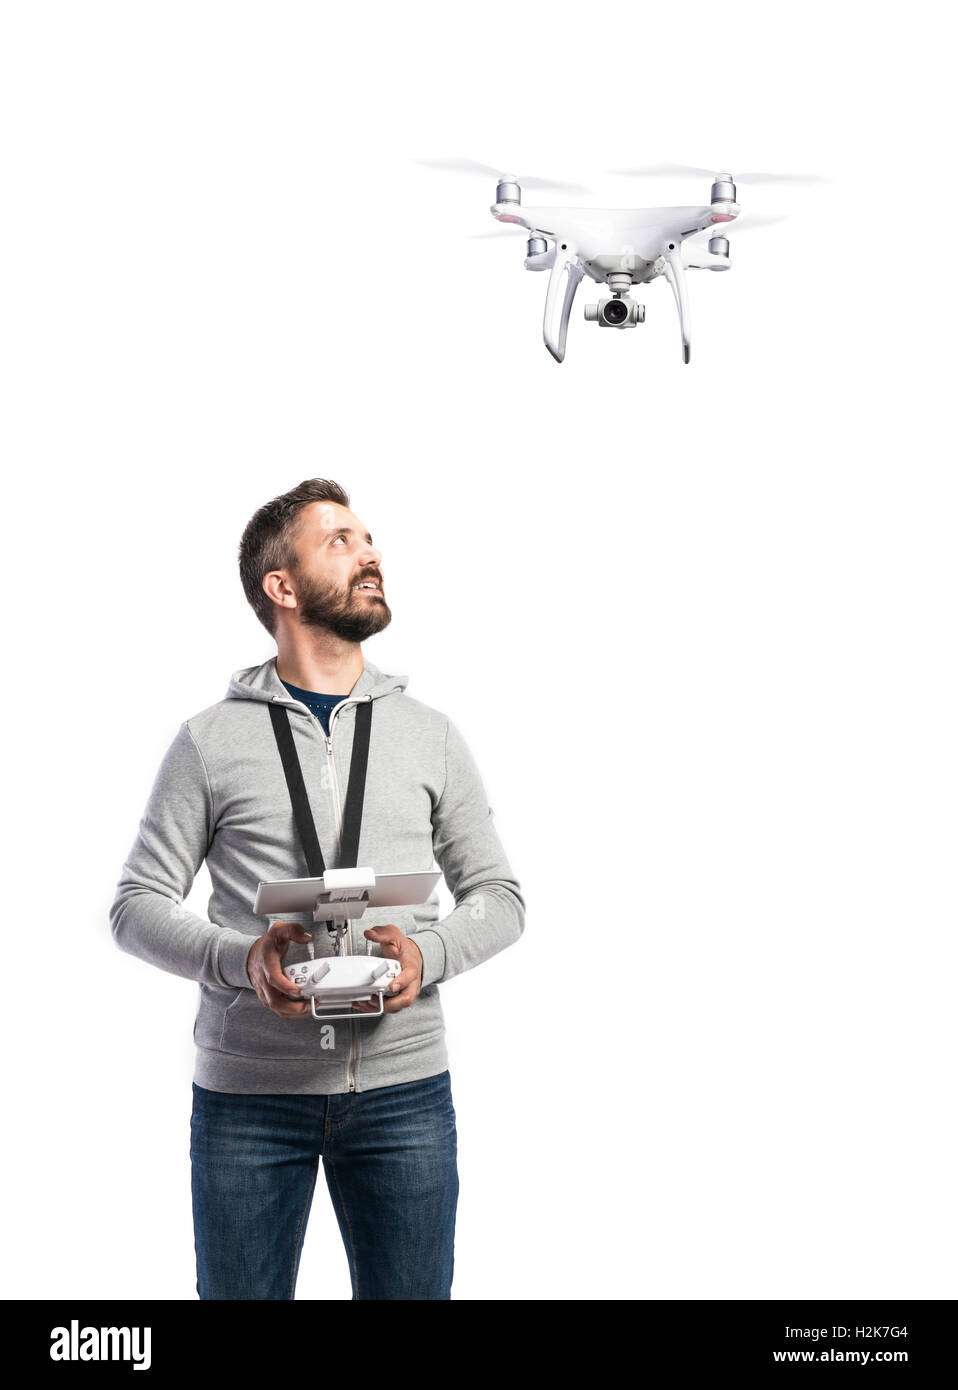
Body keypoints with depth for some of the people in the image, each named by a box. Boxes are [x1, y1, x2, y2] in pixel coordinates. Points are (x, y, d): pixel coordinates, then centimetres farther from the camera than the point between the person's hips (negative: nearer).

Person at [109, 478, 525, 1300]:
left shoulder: (430, 736, 10)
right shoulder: (212, 741, 4)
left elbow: (498, 895, 11)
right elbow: (138, 905, 2)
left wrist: (426, 953, -10)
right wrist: (241, 959, -16)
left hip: (404, 1088, 2)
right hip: (247, 1093, -2)